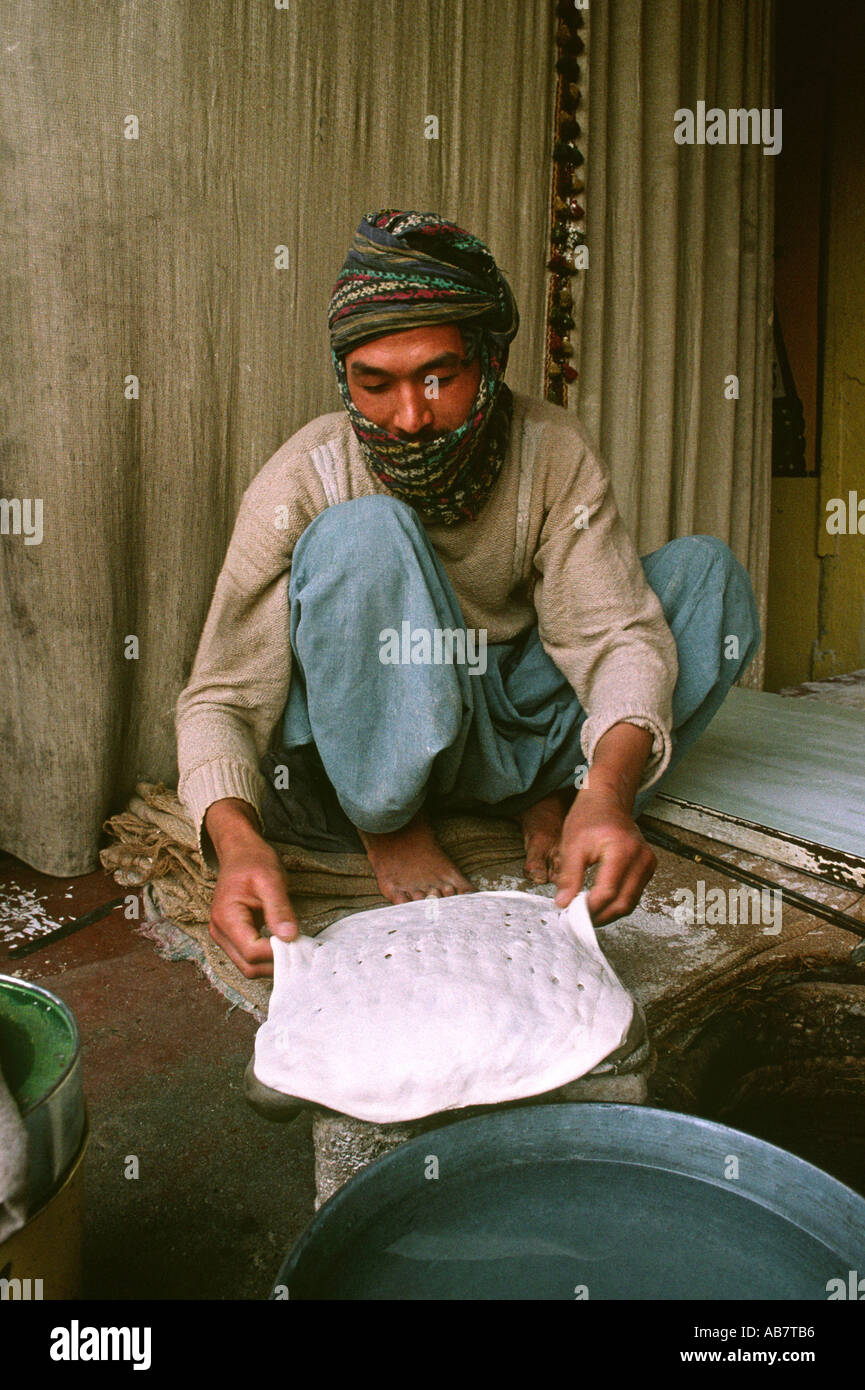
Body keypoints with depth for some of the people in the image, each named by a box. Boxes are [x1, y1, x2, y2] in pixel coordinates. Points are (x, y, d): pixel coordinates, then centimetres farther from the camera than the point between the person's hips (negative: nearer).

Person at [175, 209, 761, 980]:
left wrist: (608, 787, -42)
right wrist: (236, 836, -43)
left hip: (522, 721, 3)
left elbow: (617, 633, -21)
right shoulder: (301, 482, -20)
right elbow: (223, 696, -21)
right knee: (365, 533, -32)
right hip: (379, 739, -2)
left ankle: (553, 794, -6)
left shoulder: (554, 450, -14)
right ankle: (391, 824, -15)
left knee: (709, 570, -13)